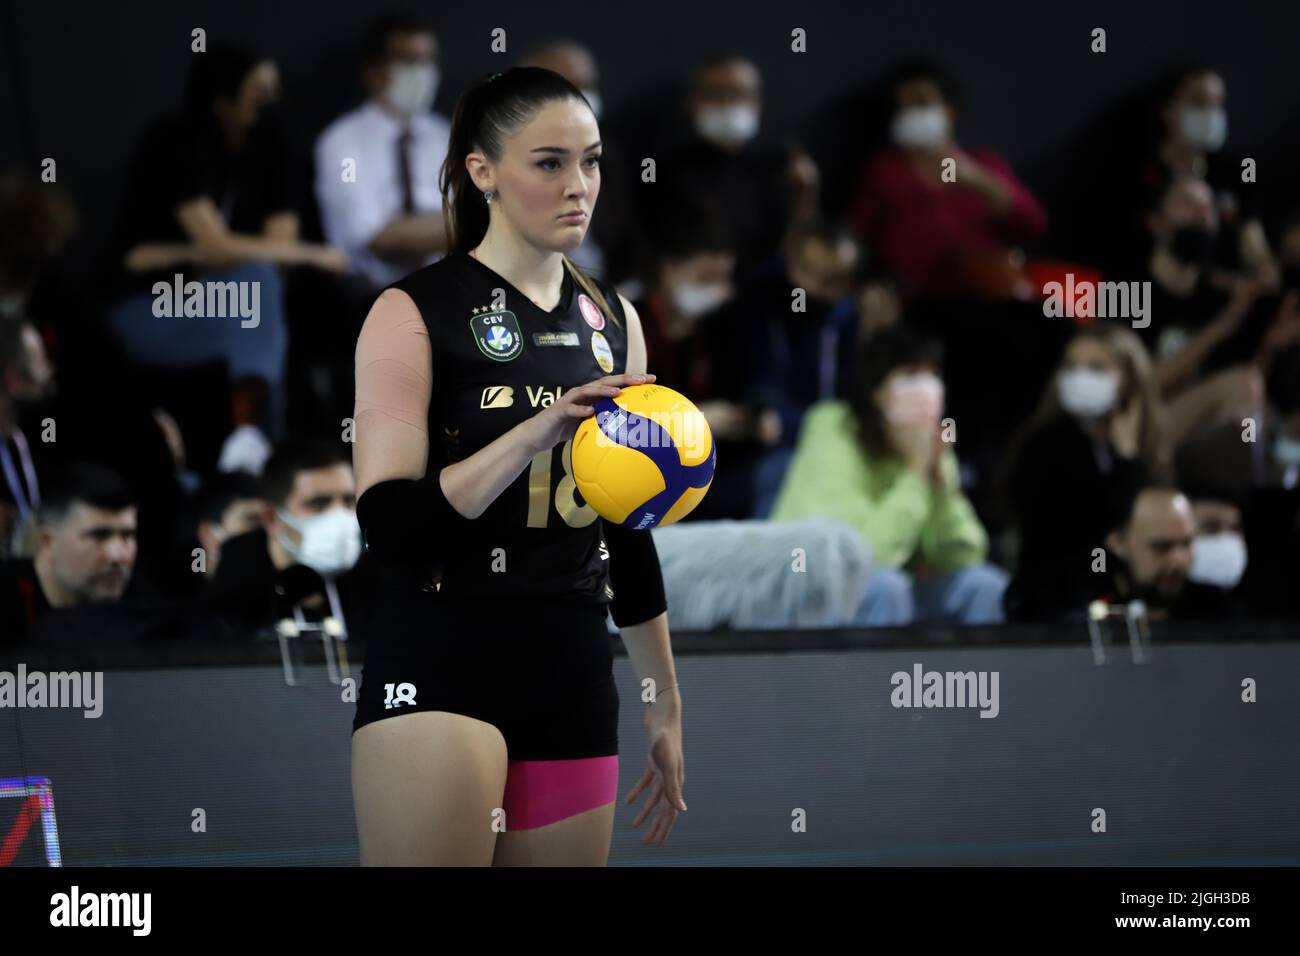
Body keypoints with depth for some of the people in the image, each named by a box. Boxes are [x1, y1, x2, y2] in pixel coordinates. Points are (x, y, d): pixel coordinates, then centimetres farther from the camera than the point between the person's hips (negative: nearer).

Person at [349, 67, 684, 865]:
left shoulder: (612, 321, 13)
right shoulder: (416, 313, -5)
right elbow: (390, 525, -15)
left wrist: (666, 704, 21)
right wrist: (536, 434, -26)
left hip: (574, 681, 5)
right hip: (439, 673, -5)